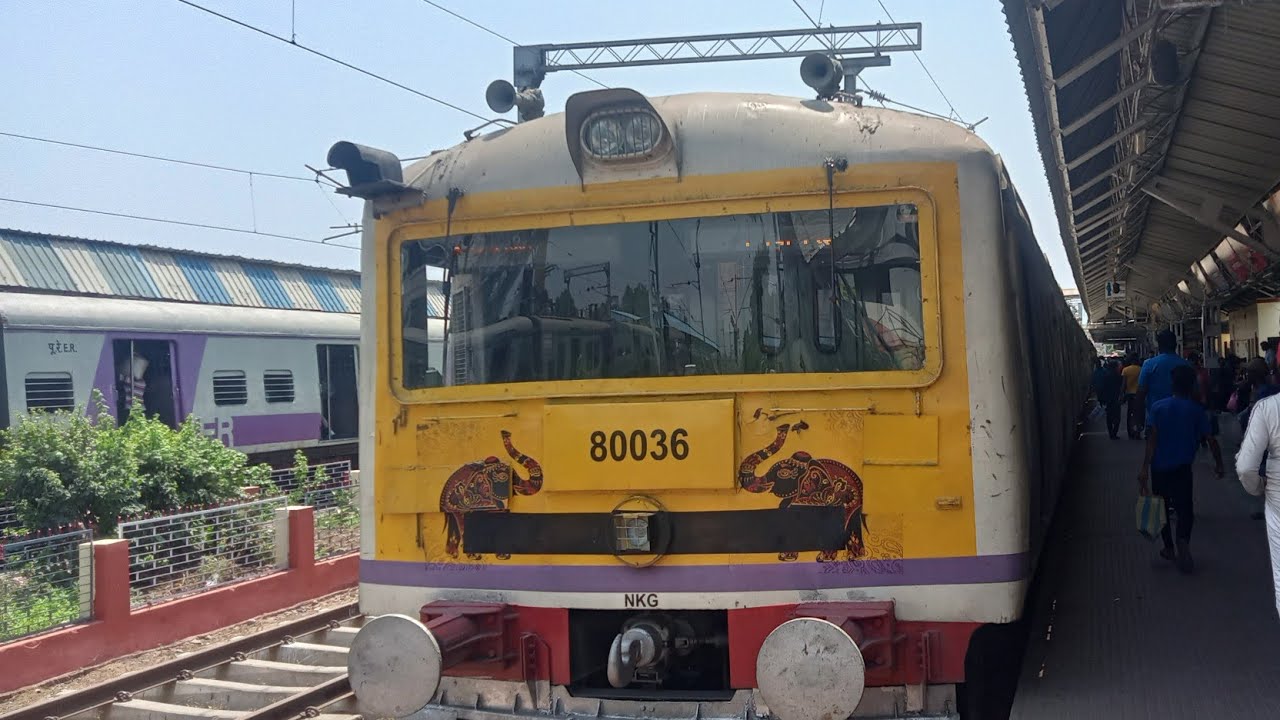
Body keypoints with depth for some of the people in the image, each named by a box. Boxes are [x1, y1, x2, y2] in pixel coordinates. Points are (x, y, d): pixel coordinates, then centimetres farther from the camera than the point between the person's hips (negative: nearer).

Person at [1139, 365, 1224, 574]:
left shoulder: (1158, 407, -3)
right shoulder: (1196, 410, -3)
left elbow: (1152, 438, -12)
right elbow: (1210, 439, -5)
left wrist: (1145, 468, -15)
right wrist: (1219, 464, 8)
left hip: (1159, 467, 1)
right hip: (1182, 468, -1)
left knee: (1163, 507, 16)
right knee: (1184, 508, 3)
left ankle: (1169, 549, 25)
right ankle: (1183, 542, -22)